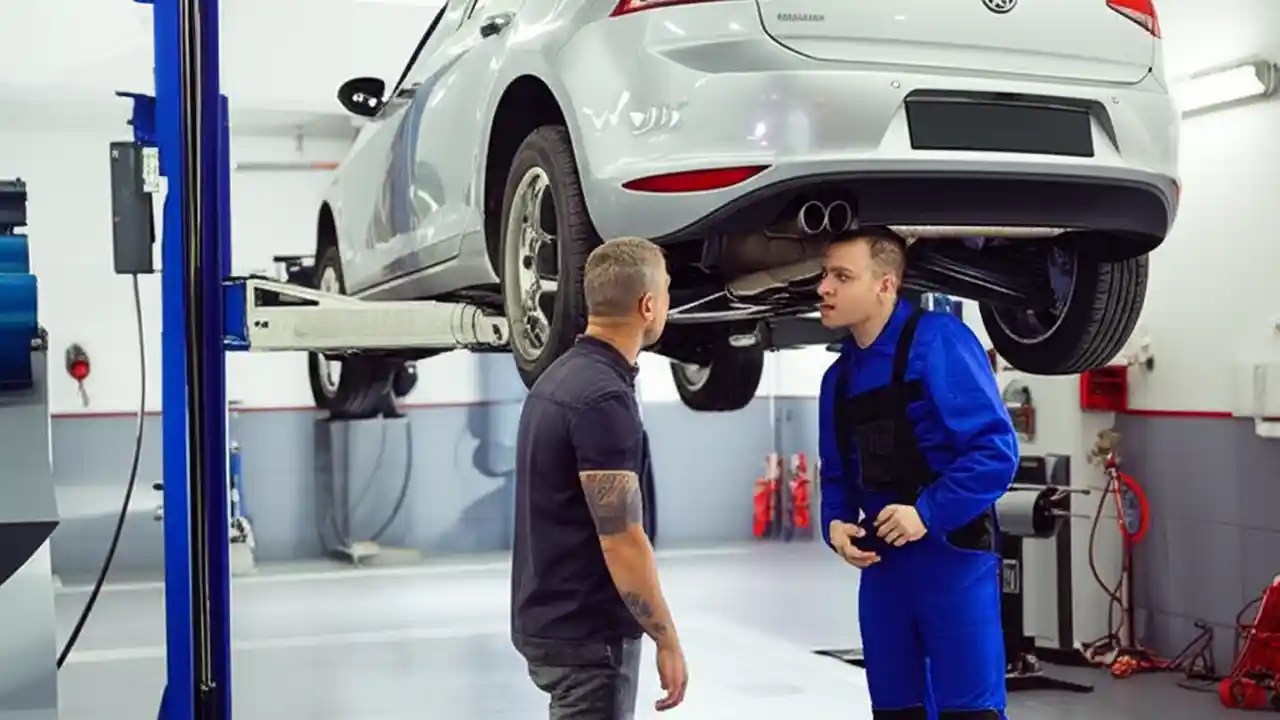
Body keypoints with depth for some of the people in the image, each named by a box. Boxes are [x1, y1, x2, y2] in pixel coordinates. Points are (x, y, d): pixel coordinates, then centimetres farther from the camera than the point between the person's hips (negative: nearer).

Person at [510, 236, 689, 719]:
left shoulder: (560, 377, 9)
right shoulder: (604, 398, -21)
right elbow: (621, 541, -22)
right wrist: (668, 641, -13)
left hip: (552, 618, 10)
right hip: (586, 633, -10)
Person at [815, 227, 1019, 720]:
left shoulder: (938, 342, -13)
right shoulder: (839, 376, 11)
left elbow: (996, 450, -18)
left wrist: (929, 513, -23)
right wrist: (835, 525, -1)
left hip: (953, 560, -7)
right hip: (880, 566, 7)